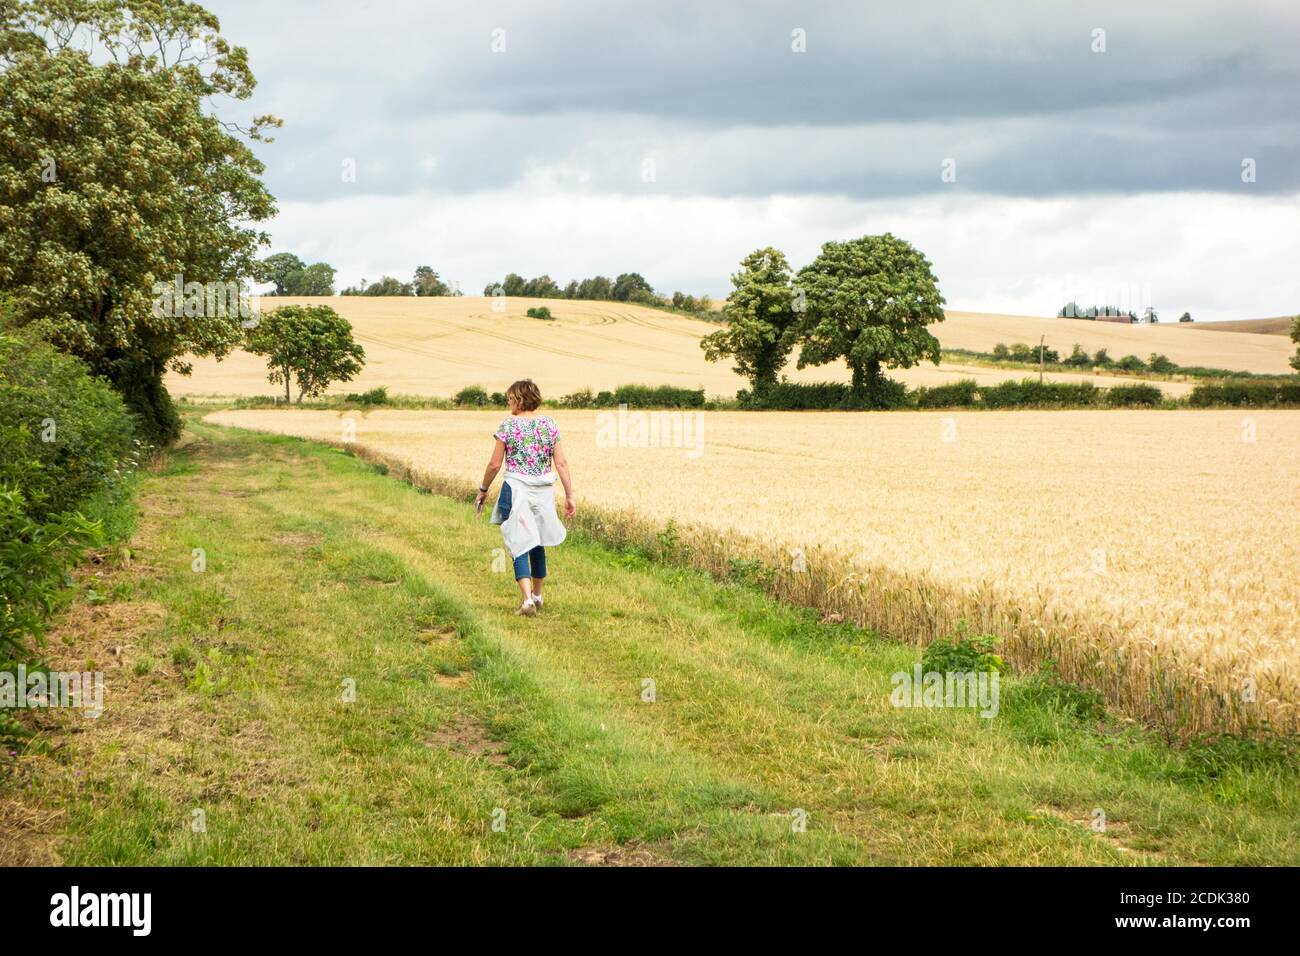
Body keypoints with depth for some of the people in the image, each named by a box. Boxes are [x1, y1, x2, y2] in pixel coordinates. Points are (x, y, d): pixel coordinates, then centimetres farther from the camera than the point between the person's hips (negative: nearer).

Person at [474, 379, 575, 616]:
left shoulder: (508, 426, -7)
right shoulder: (550, 424, 2)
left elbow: (495, 464, -5)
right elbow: (561, 463, -1)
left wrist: (483, 490, 9)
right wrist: (569, 496, 3)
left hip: (516, 489, -4)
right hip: (544, 490, 4)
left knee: (519, 545, -3)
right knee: (537, 544, 19)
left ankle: (527, 599, -17)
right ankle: (537, 596, 30)